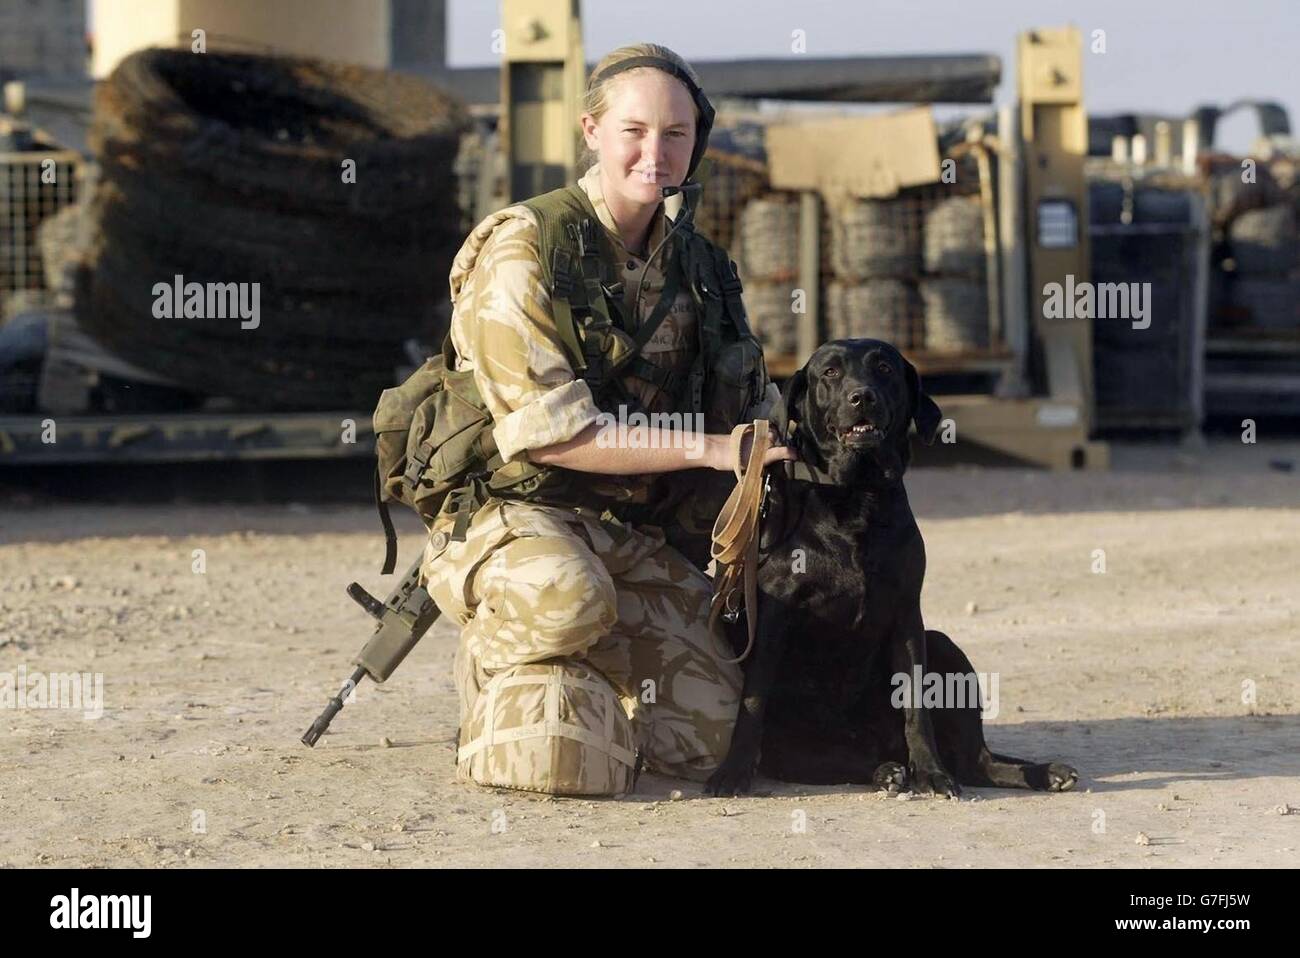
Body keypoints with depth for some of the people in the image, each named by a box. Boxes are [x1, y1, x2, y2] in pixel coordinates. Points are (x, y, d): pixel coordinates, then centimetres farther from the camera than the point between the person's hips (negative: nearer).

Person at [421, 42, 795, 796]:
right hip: (514, 514, -6)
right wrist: (711, 449, -20)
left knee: (705, 742, -8)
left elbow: (752, 411, 22)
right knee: (564, 599, -41)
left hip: (643, 533, 6)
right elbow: (548, 433, -19)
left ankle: (586, 682, 23)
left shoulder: (697, 266, 10)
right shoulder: (525, 250, -11)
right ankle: (504, 666, -5)